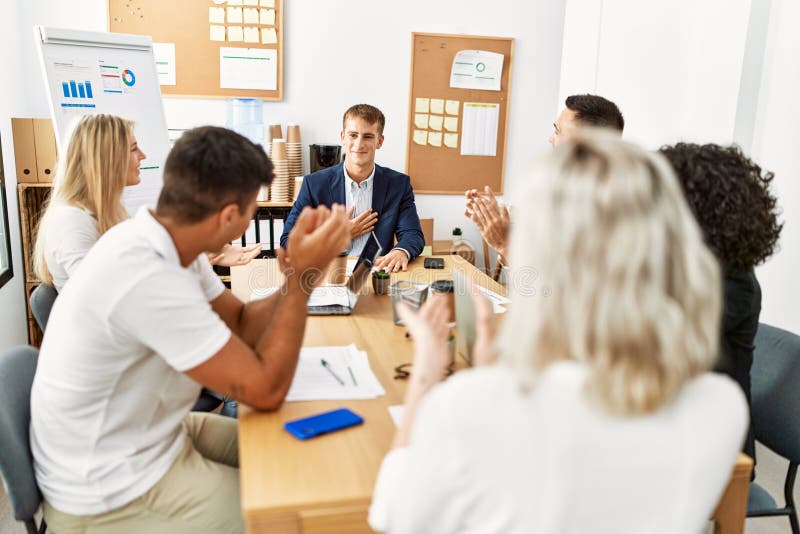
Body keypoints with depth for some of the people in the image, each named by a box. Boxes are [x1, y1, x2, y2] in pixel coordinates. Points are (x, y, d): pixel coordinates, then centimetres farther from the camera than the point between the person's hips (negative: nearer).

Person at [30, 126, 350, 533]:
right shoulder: (147, 278, -34)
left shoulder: (163, 241, -5)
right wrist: (304, 274, -26)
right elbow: (266, 389, -28)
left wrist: (297, 274, -15)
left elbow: (242, 324, 3)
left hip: (146, 438, 8)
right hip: (112, 494, -8)